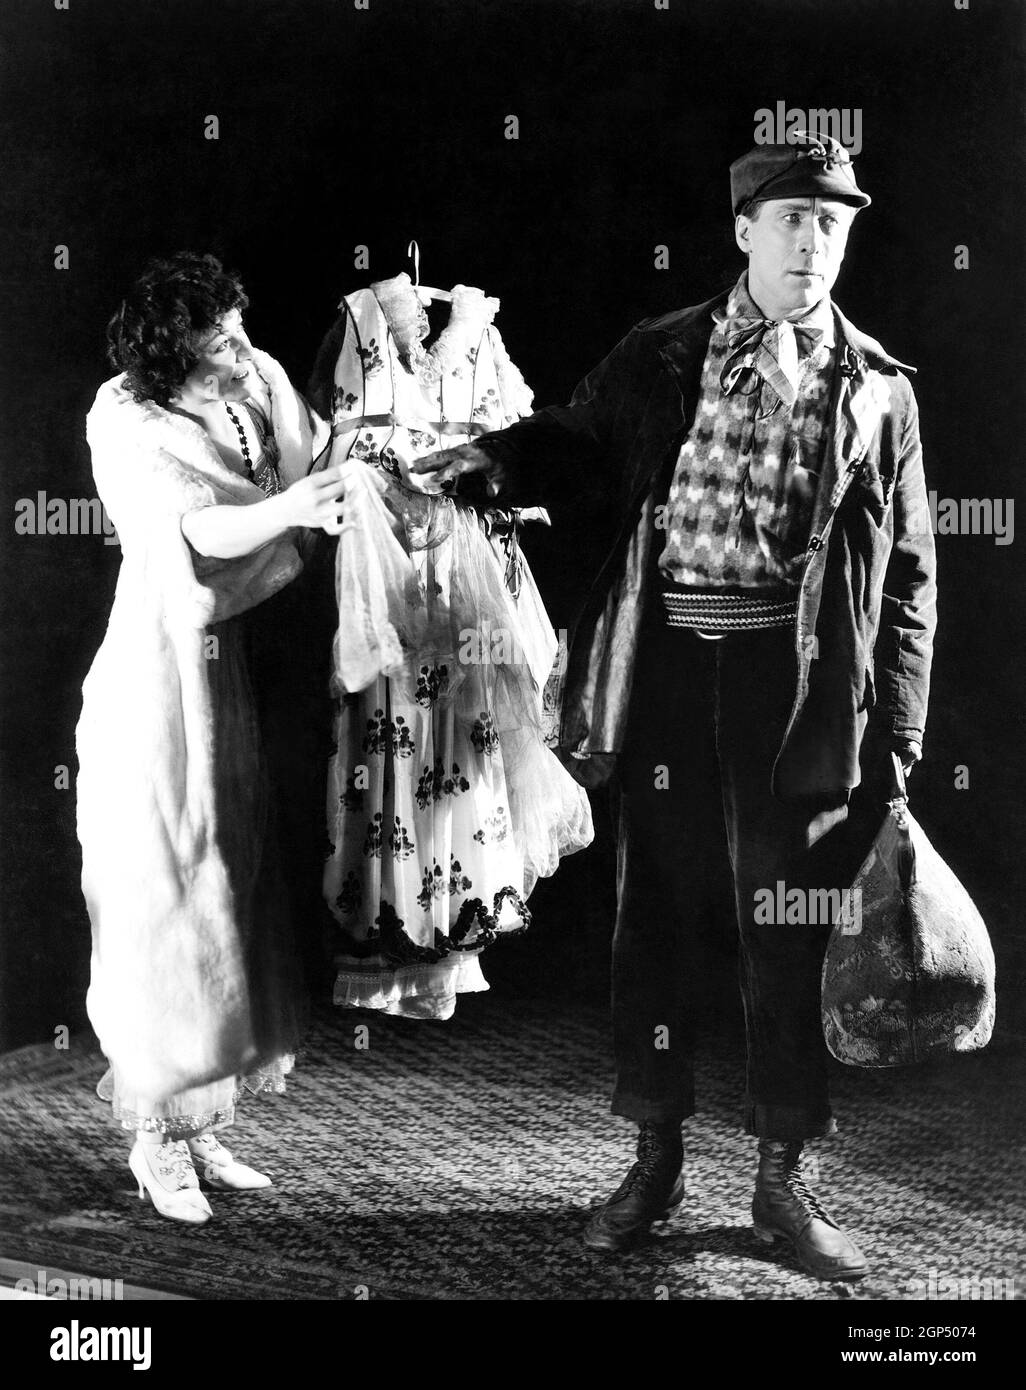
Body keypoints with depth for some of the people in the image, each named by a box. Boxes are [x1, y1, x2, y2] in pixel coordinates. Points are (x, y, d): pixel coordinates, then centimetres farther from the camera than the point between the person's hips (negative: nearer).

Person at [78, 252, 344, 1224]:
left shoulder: (255, 386, 3)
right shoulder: (128, 424, -15)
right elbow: (204, 534, -28)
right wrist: (288, 507, -44)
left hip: (237, 672, 7)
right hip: (161, 681, -6)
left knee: (231, 896, 11)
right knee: (162, 902, 0)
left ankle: (203, 1122, 25)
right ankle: (156, 1136, 15)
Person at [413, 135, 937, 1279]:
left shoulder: (877, 388, 7)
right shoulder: (656, 358, 6)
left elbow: (908, 575, 7)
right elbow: (577, 443, 11)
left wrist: (895, 734, 1)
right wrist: (495, 457, -13)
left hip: (793, 676, 0)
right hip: (663, 657, 1)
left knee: (784, 926, 6)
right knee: (651, 910, 9)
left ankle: (782, 1179, 22)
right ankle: (655, 1158, 26)